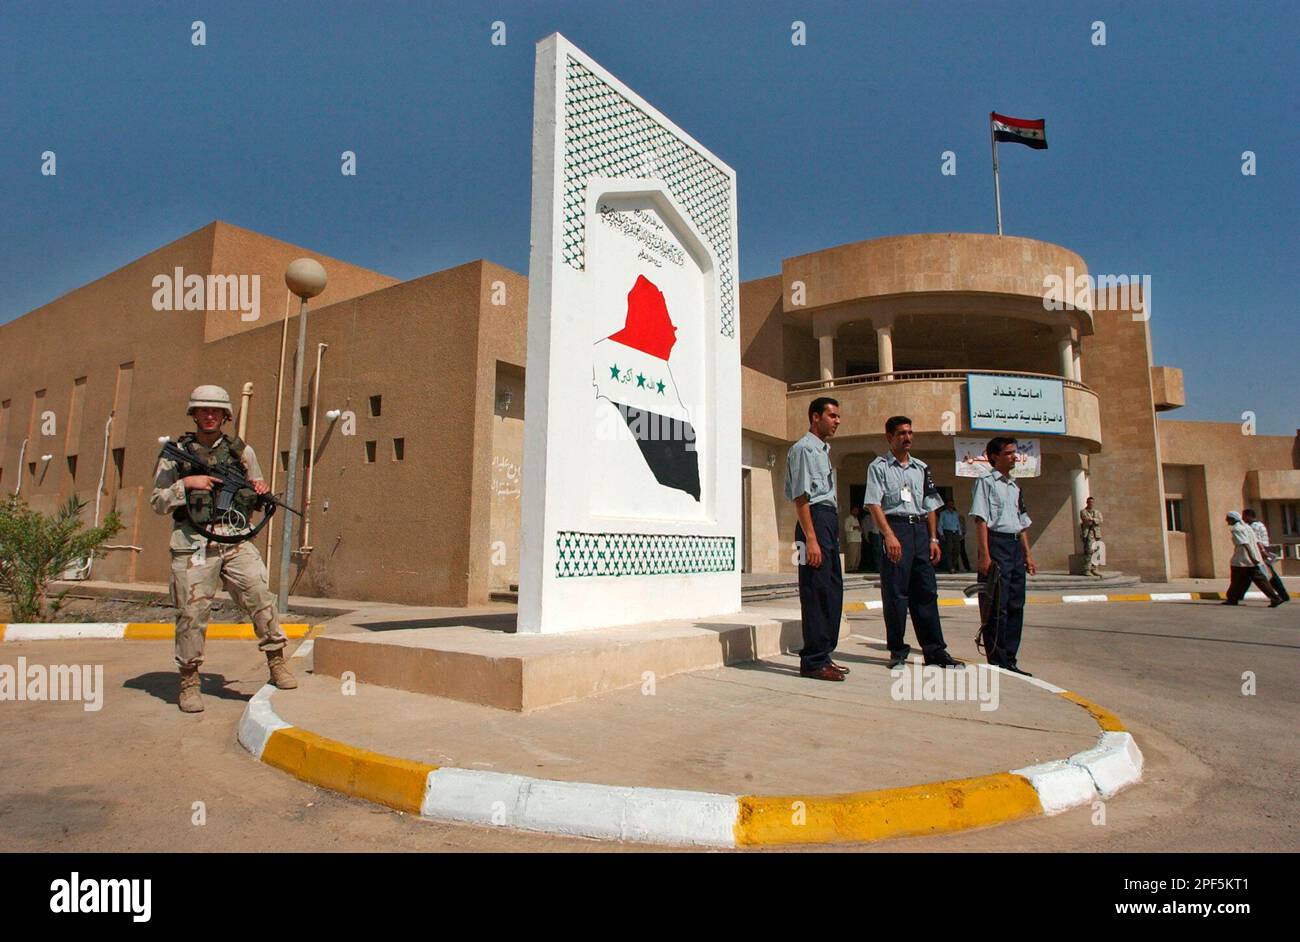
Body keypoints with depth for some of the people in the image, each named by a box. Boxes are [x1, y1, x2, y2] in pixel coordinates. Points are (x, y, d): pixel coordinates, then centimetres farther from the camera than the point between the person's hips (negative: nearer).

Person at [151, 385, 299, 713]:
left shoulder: (242, 451, 12)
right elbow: (157, 502, 7)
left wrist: (261, 491, -5)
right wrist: (186, 484, -9)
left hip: (235, 541, 1)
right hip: (193, 544, -1)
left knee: (261, 597, -10)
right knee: (192, 614, 1)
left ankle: (277, 664, 1)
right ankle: (189, 682, 15)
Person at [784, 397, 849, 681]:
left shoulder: (823, 450, 21)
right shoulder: (804, 448, -8)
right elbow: (800, 497, -16)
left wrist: (831, 535, 17)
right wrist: (811, 539, -21)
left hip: (829, 521, 10)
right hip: (815, 521, -10)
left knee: (833, 590, 13)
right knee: (816, 592, -7)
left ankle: (823, 655, 23)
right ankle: (813, 661, 1)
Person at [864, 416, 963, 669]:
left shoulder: (921, 468, 18)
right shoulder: (879, 467, 1)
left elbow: (930, 506, 18)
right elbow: (874, 504, -9)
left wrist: (933, 539, 10)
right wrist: (889, 535, -19)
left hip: (919, 529, 5)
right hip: (895, 527, -5)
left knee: (926, 591, 6)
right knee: (895, 593, -2)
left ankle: (935, 651, 12)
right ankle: (897, 651, 7)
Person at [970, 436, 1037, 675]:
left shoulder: (1015, 487, 20)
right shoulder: (986, 482, -3)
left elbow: (1023, 524, 23)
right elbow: (981, 519, -11)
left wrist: (1028, 554, 16)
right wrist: (984, 554, -17)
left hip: (1015, 545, 8)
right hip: (996, 542, -8)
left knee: (1016, 606, 8)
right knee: (997, 606, -6)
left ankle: (1009, 660, 16)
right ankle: (997, 662, 2)